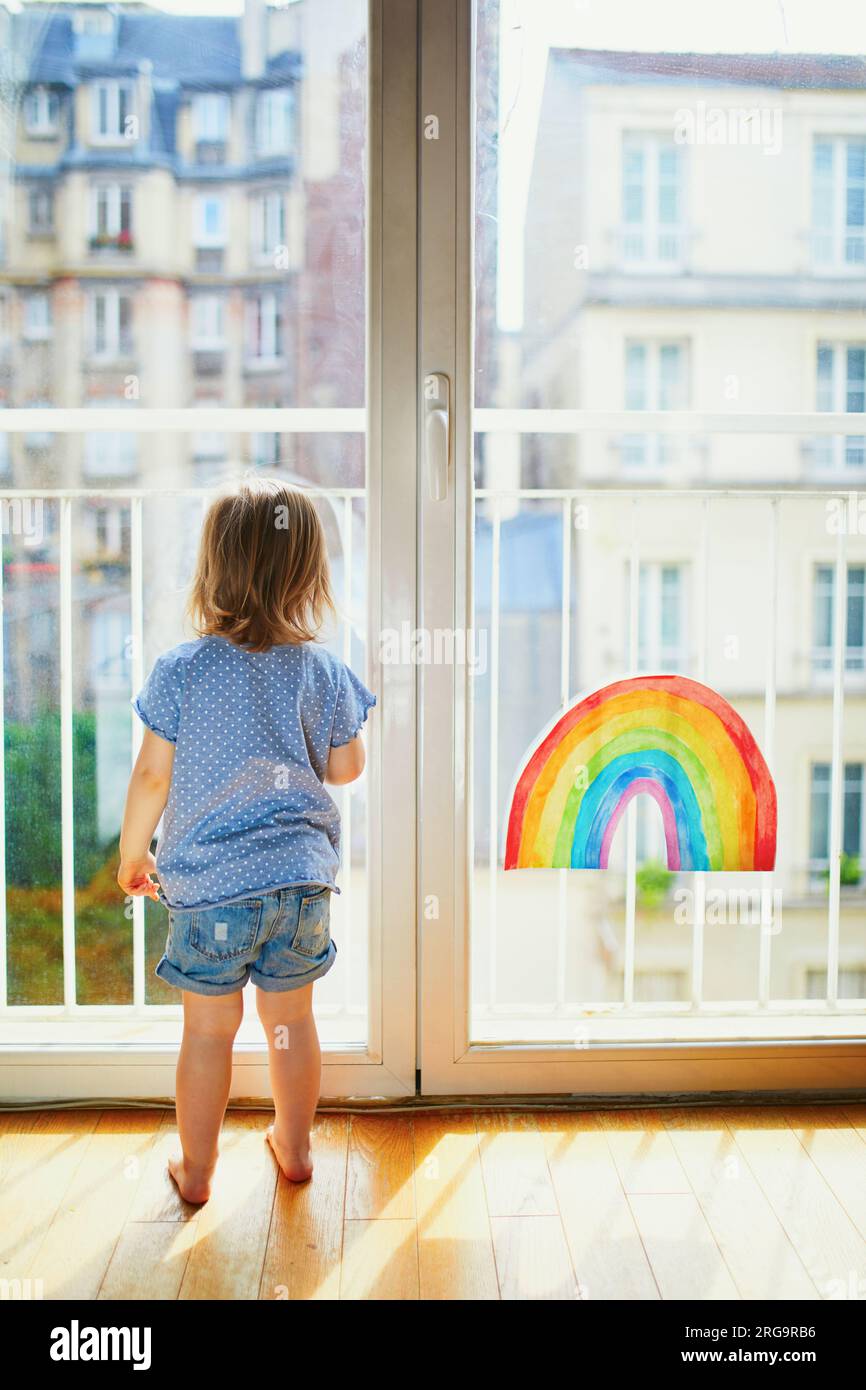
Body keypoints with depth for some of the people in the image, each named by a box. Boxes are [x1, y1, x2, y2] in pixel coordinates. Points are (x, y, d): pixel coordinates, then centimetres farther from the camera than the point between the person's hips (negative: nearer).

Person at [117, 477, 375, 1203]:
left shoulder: (181, 669, -10)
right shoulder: (325, 672, -5)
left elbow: (152, 775, -5)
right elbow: (347, 768, 6)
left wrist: (132, 852, 10)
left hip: (208, 881, -2)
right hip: (301, 876, 2)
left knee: (208, 1030, 12)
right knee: (291, 1020, 18)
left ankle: (196, 1168, 28)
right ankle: (295, 1147, 36)